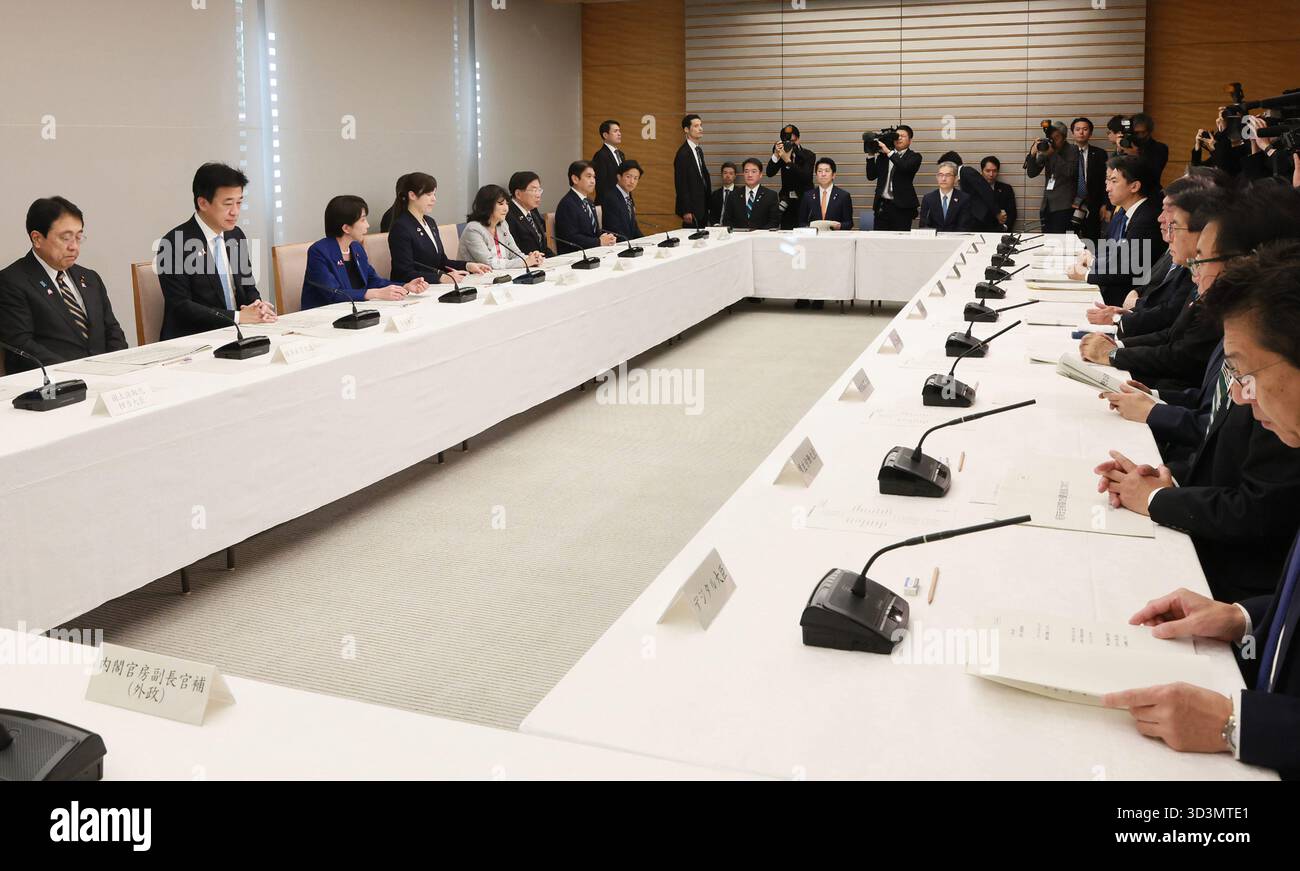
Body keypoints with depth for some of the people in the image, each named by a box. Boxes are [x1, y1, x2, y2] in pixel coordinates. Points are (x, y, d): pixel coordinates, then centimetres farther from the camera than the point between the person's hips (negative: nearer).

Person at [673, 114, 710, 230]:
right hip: (692, 208, -8)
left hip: (702, 207, 8)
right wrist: (686, 211, -18)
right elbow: (681, 185, -16)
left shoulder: (699, 151, 14)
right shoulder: (683, 154, -14)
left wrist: (707, 206, 13)